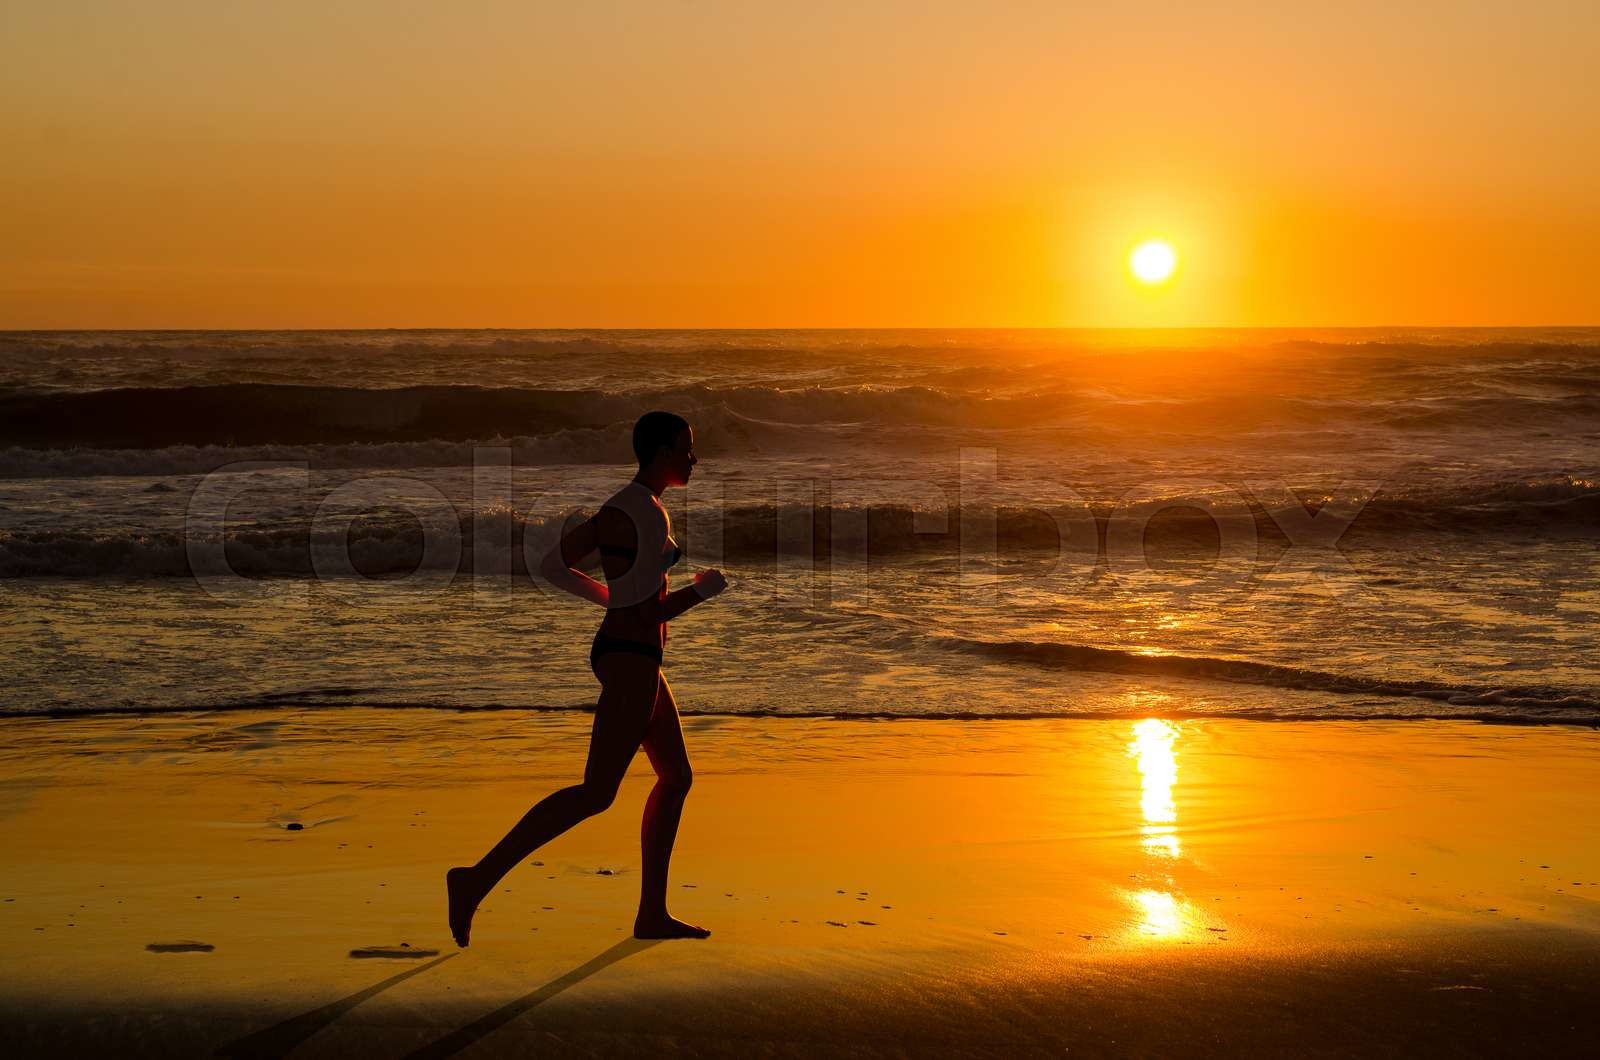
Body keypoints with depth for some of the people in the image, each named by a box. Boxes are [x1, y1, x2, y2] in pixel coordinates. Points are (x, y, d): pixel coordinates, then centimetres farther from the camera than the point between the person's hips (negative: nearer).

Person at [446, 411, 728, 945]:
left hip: (625, 655, 11)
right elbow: (651, 613, -18)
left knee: (676, 776, 15)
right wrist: (704, 588, -1)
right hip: (631, 661, -11)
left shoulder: (626, 507, 13)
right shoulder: (645, 514, -16)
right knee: (596, 794, -13)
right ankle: (478, 880, -17)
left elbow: (554, 566, 15)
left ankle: (652, 914, 16)